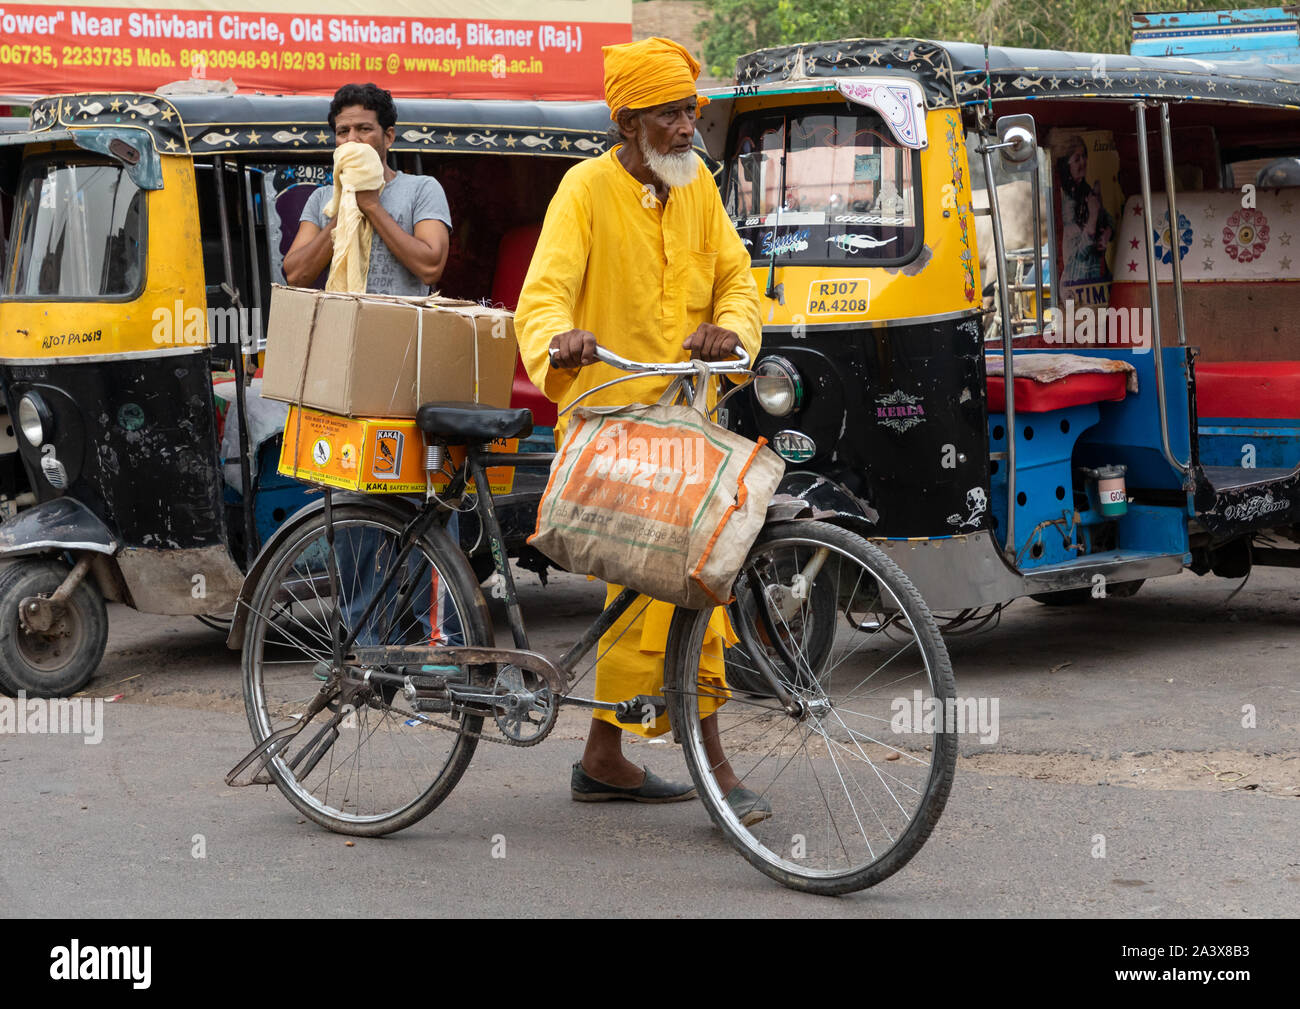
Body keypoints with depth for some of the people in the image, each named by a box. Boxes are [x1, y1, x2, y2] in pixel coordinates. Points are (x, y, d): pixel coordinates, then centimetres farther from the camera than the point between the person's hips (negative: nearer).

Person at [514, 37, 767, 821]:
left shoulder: (698, 184, 11)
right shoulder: (588, 188, -8)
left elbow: (737, 277, 9)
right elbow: (544, 293, -18)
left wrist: (729, 329, -14)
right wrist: (557, 341, -41)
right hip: (610, 417, -7)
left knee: (642, 588, 12)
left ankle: (605, 757, 23)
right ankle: (713, 765, -8)